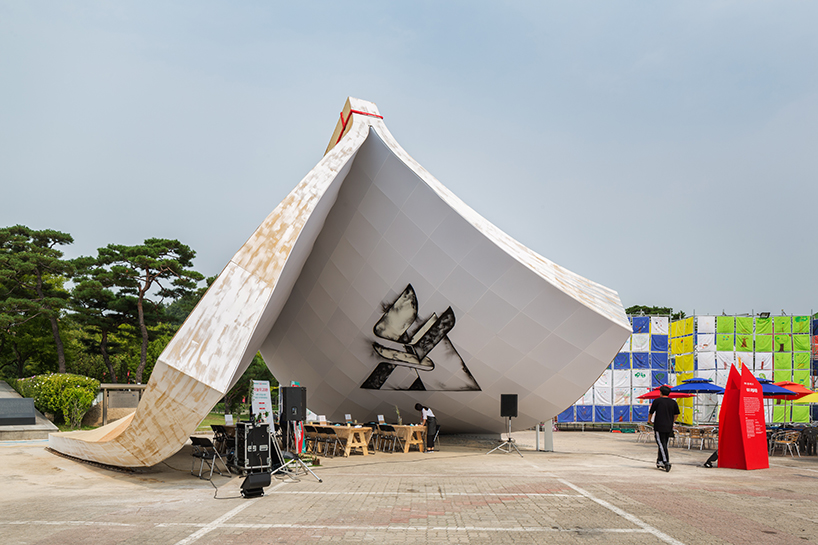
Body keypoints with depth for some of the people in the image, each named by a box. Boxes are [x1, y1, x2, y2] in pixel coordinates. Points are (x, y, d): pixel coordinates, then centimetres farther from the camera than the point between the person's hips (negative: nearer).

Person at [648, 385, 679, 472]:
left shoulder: (657, 401, -2)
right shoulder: (673, 402, 8)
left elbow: (651, 412, 5)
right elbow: (676, 414, 13)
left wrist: (649, 421, 23)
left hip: (659, 426, -5)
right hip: (669, 427, 5)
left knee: (662, 444, -8)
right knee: (664, 444, 14)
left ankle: (666, 462, -21)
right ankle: (659, 461, 18)